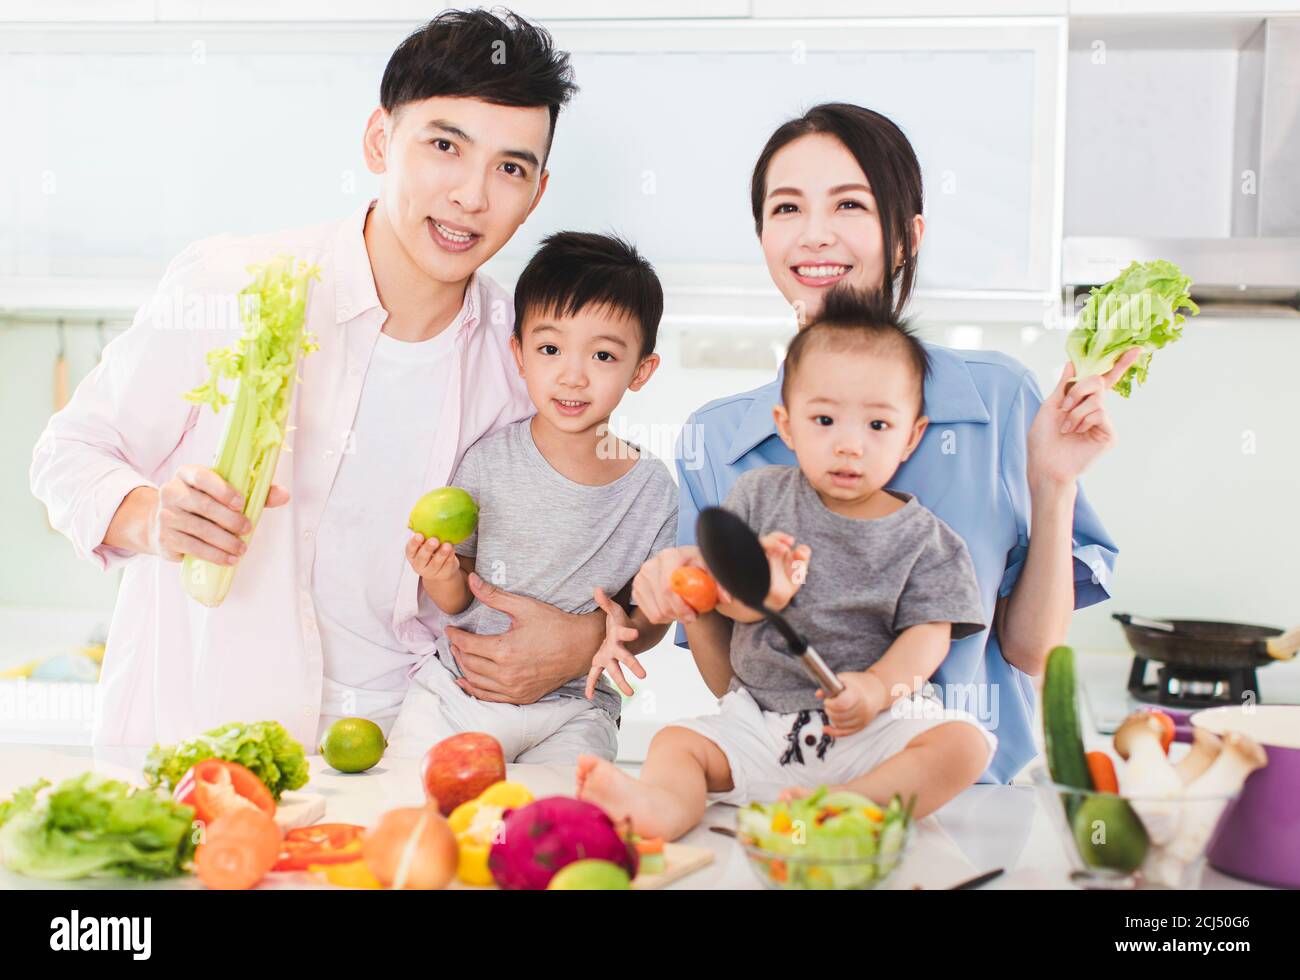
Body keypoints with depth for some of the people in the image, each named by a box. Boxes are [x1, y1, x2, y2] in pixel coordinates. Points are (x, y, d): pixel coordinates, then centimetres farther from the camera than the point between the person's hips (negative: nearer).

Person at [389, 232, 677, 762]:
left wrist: (624, 630, -17)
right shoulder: (490, 460, -6)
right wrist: (441, 575, -20)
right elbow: (456, 601, 2)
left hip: (570, 705, 0)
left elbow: (654, 612, 5)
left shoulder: (652, 488, -5)